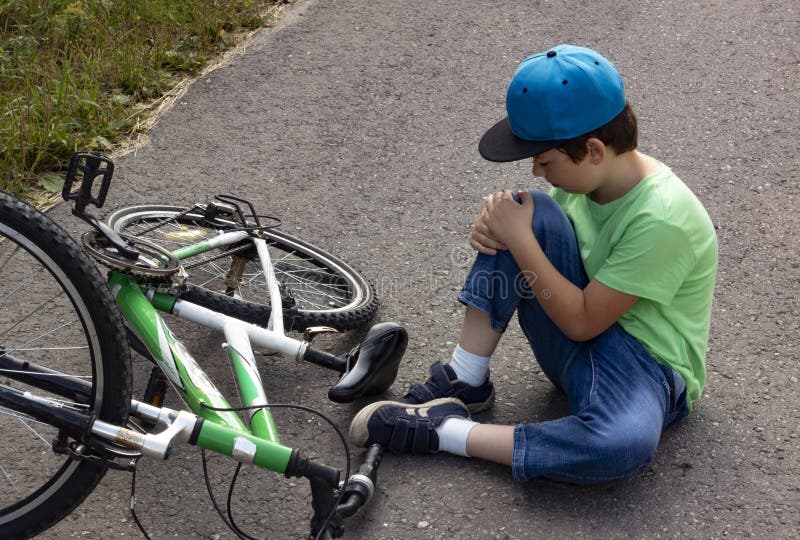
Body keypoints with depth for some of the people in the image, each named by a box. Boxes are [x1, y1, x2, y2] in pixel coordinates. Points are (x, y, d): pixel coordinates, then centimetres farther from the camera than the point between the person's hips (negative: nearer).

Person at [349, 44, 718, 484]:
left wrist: (519, 240, -23)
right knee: (532, 214, -18)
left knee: (625, 444, -42)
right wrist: (495, 227, -12)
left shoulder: (661, 219, -27)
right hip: (576, 338, 6)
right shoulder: (591, 173, -5)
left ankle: (445, 432, -26)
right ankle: (463, 385, -13)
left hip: (644, 362, -6)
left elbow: (582, 322, -24)